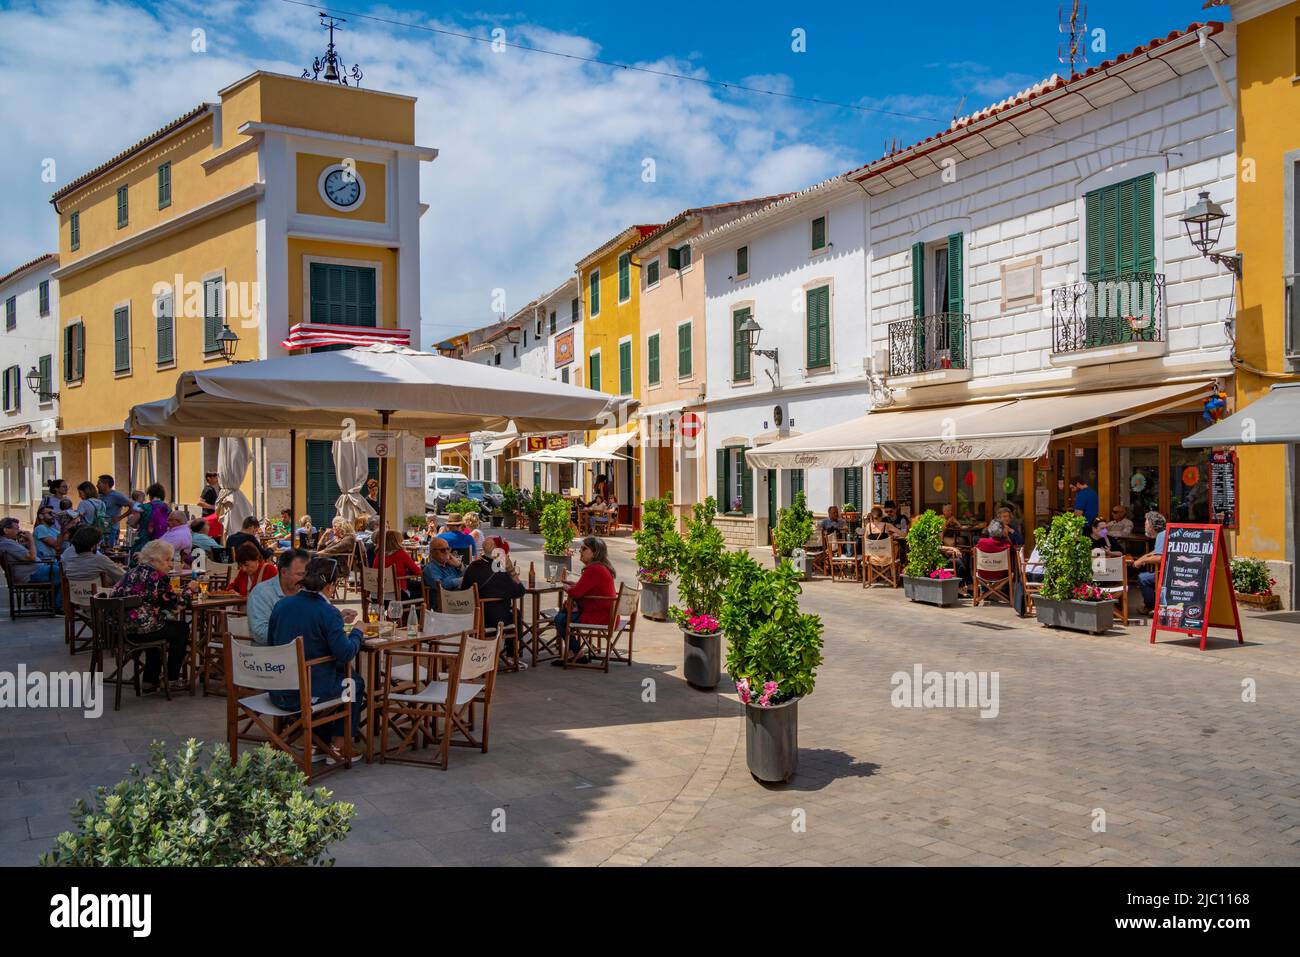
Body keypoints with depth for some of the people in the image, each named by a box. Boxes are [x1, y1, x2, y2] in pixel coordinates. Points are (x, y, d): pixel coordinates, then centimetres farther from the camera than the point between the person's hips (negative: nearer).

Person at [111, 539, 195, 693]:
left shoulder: (131, 572, 14)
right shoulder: (158, 576, -11)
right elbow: (174, 606, -8)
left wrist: (174, 593, 18)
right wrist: (189, 590, 7)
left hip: (119, 628, 8)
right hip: (140, 631, -8)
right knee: (182, 628, 14)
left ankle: (150, 681, 37)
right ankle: (171, 681, 20)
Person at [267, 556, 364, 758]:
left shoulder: (282, 604, 1)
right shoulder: (328, 613, -18)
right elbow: (345, 653, -19)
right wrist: (356, 633, 2)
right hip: (309, 694, -6)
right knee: (355, 681, 23)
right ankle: (338, 747, 25)